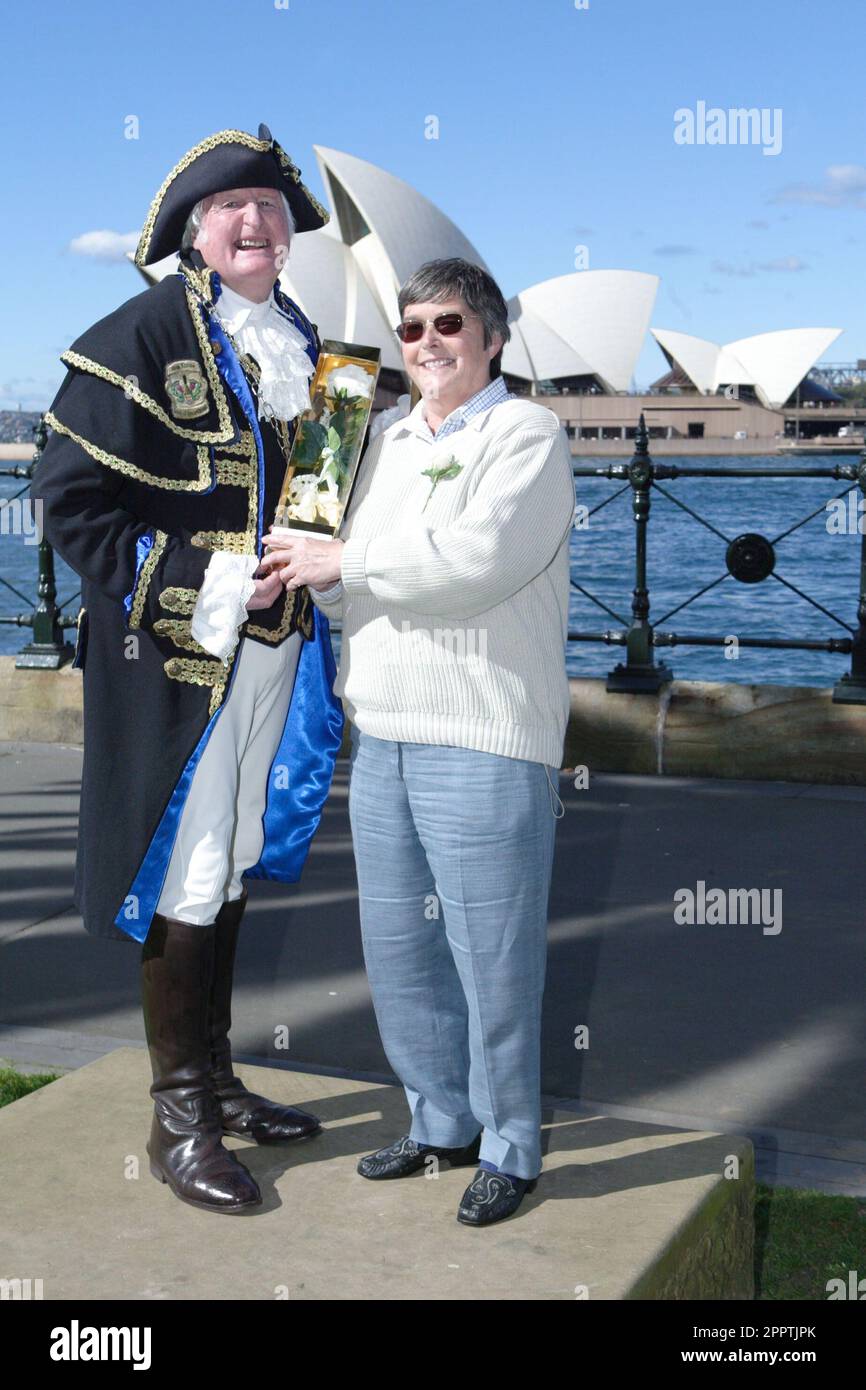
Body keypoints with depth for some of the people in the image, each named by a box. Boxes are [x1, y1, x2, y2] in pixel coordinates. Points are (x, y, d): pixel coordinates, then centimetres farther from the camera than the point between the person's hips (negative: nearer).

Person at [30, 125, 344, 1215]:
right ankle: (179, 1118, 11)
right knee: (183, 877, -2)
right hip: (178, 659, -7)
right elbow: (72, 499, -12)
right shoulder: (137, 339, -8)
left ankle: (215, 1083, 29)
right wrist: (192, 584, -17)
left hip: (276, 653, 7)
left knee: (234, 868, 15)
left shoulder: (306, 349, 14)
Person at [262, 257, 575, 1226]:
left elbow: (475, 557, -20)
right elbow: (355, 575, 23)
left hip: (484, 744, -7)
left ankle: (509, 1147, 18)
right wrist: (313, 575, 1)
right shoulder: (391, 444, 18)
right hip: (381, 736, 8)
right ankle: (443, 1122, 31)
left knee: (492, 960, 0)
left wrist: (343, 562, -12)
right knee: (397, 948, 14)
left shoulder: (527, 435, -5)